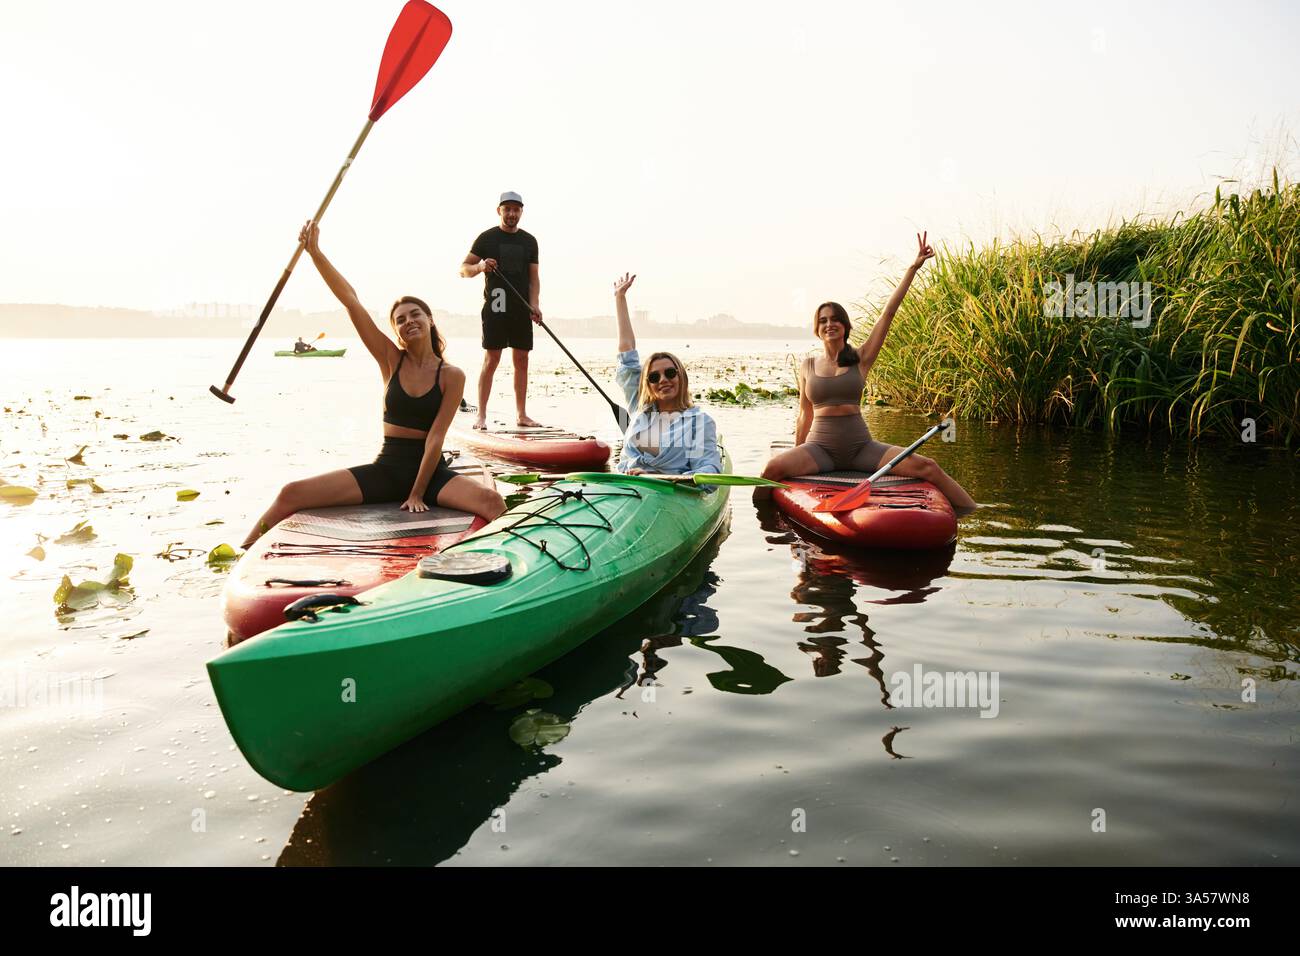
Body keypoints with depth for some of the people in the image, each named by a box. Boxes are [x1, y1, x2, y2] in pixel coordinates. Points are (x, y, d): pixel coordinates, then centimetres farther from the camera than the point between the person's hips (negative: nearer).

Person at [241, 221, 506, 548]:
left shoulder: (452, 376, -4)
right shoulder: (391, 360, 3)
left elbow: (436, 437, -10)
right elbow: (351, 301, -3)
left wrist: (417, 494, -15)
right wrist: (314, 251, -8)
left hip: (431, 473, -2)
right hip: (385, 469, 3)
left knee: (492, 502, -34)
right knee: (291, 495, -11)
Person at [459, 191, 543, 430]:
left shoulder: (529, 241, 14)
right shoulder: (487, 238, 3)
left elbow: (533, 278, 13)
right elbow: (463, 269, 3)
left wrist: (534, 305, -3)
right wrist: (480, 267, -19)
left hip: (522, 310, 4)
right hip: (495, 308, -4)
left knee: (522, 361, 5)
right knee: (491, 360, -7)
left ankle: (521, 415, 11)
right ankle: (481, 415, -4)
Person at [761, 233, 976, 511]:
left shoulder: (861, 359, 3)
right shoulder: (808, 366, 6)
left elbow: (889, 312, -2)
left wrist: (914, 267, -6)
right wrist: (798, 460, 15)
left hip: (860, 447, 0)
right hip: (820, 447, 0)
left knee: (926, 467, -16)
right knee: (774, 469, -31)